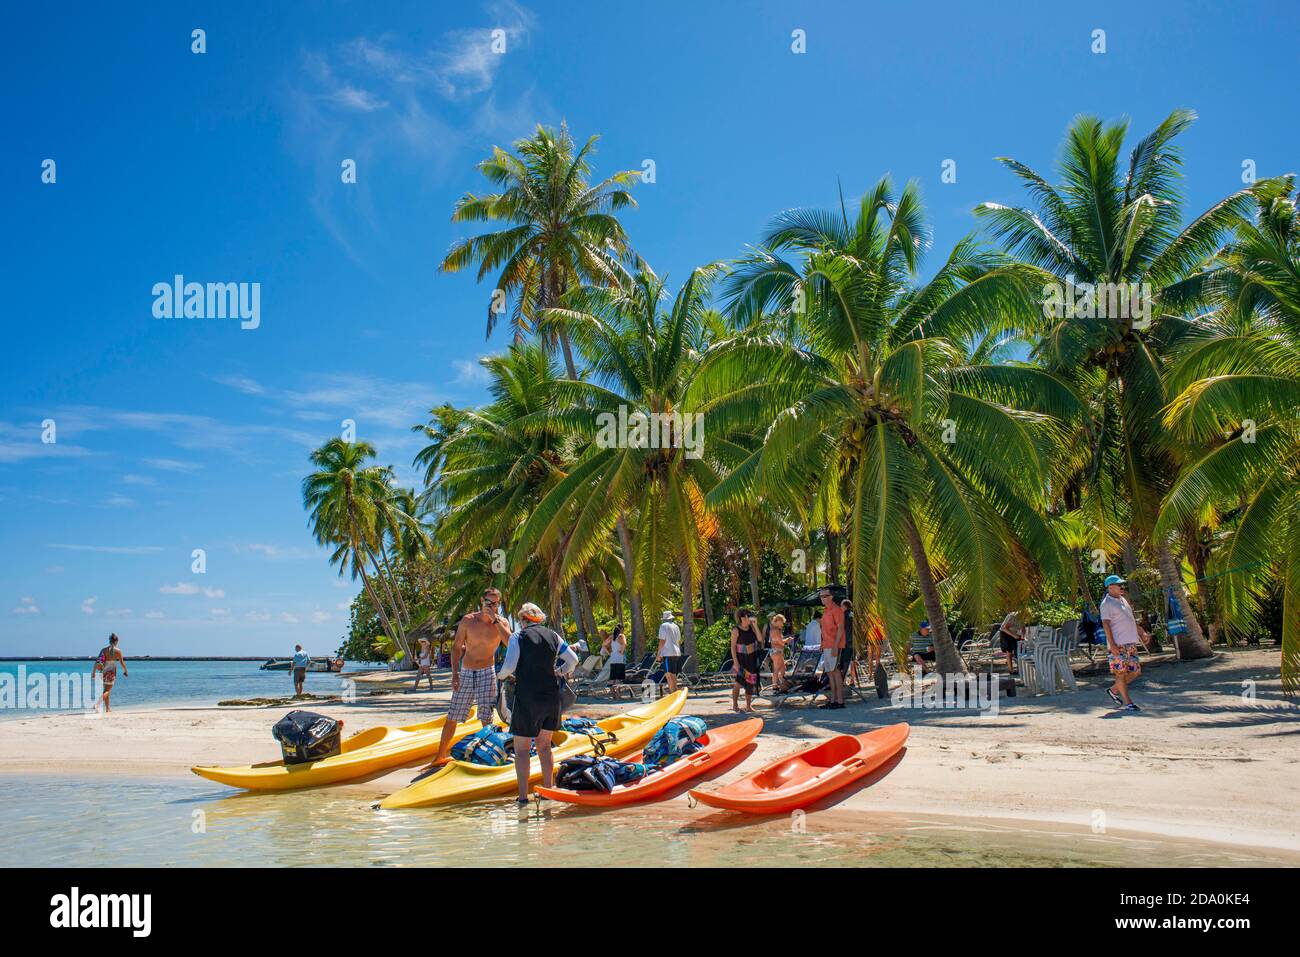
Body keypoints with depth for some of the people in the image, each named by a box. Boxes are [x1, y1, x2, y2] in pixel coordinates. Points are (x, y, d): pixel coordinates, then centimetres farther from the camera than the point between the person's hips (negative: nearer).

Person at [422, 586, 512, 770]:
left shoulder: (501, 623, -6)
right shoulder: (468, 621, -3)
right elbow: (456, 647, 5)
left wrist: (495, 620, -24)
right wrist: (454, 672, -4)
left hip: (487, 673, -2)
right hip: (466, 673, 2)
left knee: (486, 718, -8)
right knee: (452, 718, 7)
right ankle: (440, 757, 20)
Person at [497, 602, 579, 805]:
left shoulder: (518, 637, -6)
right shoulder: (552, 636, 7)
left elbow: (509, 666, -13)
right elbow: (573, 660, 9)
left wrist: (501, 675, 7)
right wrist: (558, 672, 26)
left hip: (527, 699, -5)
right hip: (551, 697, 5)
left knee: (522, 749, 3)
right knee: (544, 746, 18)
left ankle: (523, 796, -1)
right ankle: (548, 790, 20)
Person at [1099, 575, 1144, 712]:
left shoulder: (1123, 600, 17)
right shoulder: (1107, 603, -9)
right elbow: (1106, 624, -16)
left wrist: (1139, 634, 24)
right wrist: (1112, 644, -22)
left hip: (1130, 642, 9)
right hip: (1118, 644, -9)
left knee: (1135, 671, 9)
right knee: (1121, 672, -4)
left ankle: (1114, 690, 23)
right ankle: (1127, 703, 2)